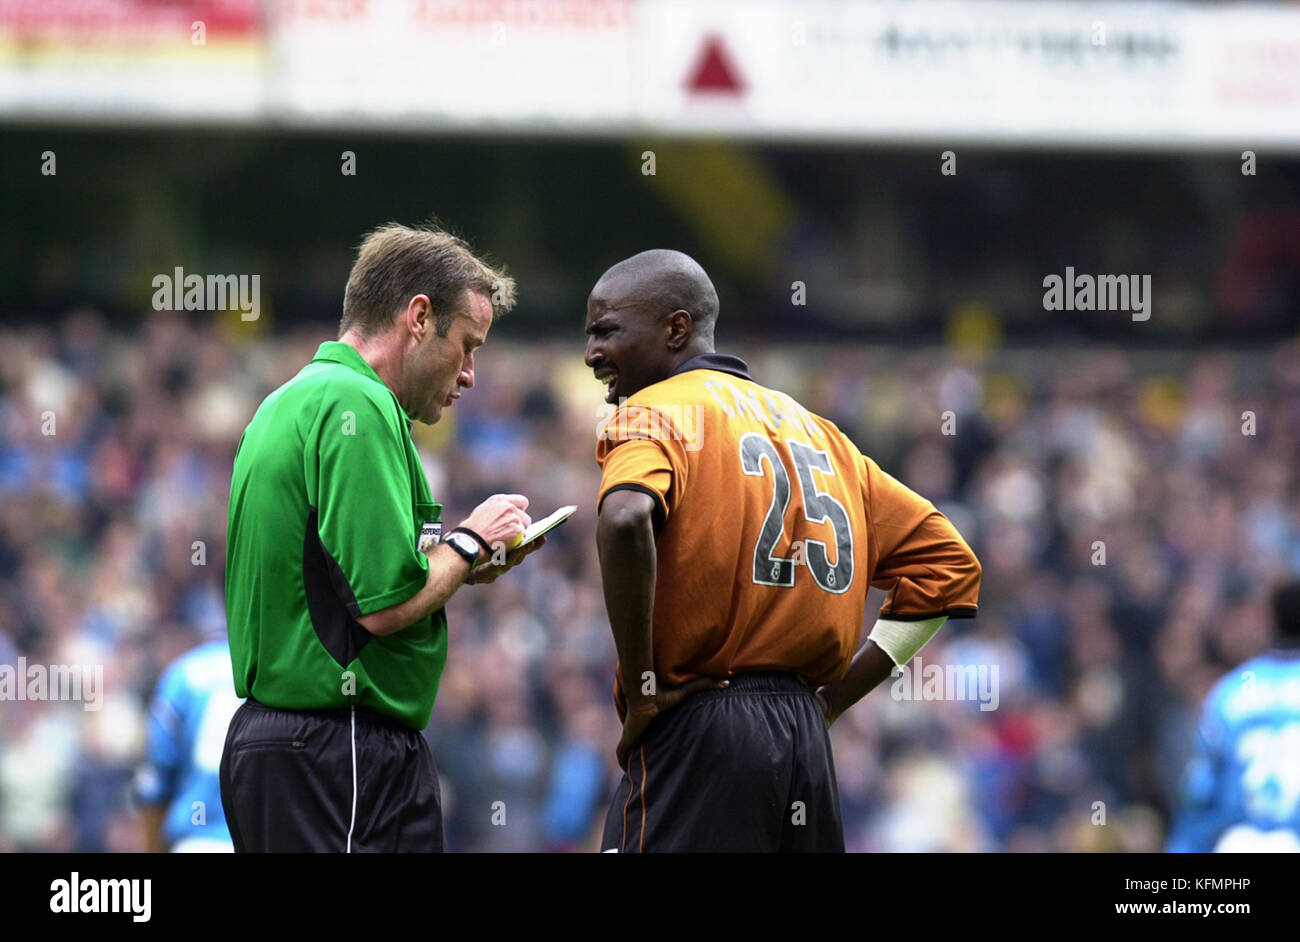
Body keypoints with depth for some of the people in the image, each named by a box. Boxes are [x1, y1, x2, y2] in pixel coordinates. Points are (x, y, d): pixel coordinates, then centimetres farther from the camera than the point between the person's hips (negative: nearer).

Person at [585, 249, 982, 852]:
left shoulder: (656, 411, -2)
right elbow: (949, 563, 21)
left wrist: (640, 689, -16)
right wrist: (829, 700, 16)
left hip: (696, 733, -7)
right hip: (808, 743, 7)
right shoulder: (814, 430, 21)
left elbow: (626, 520, -25)